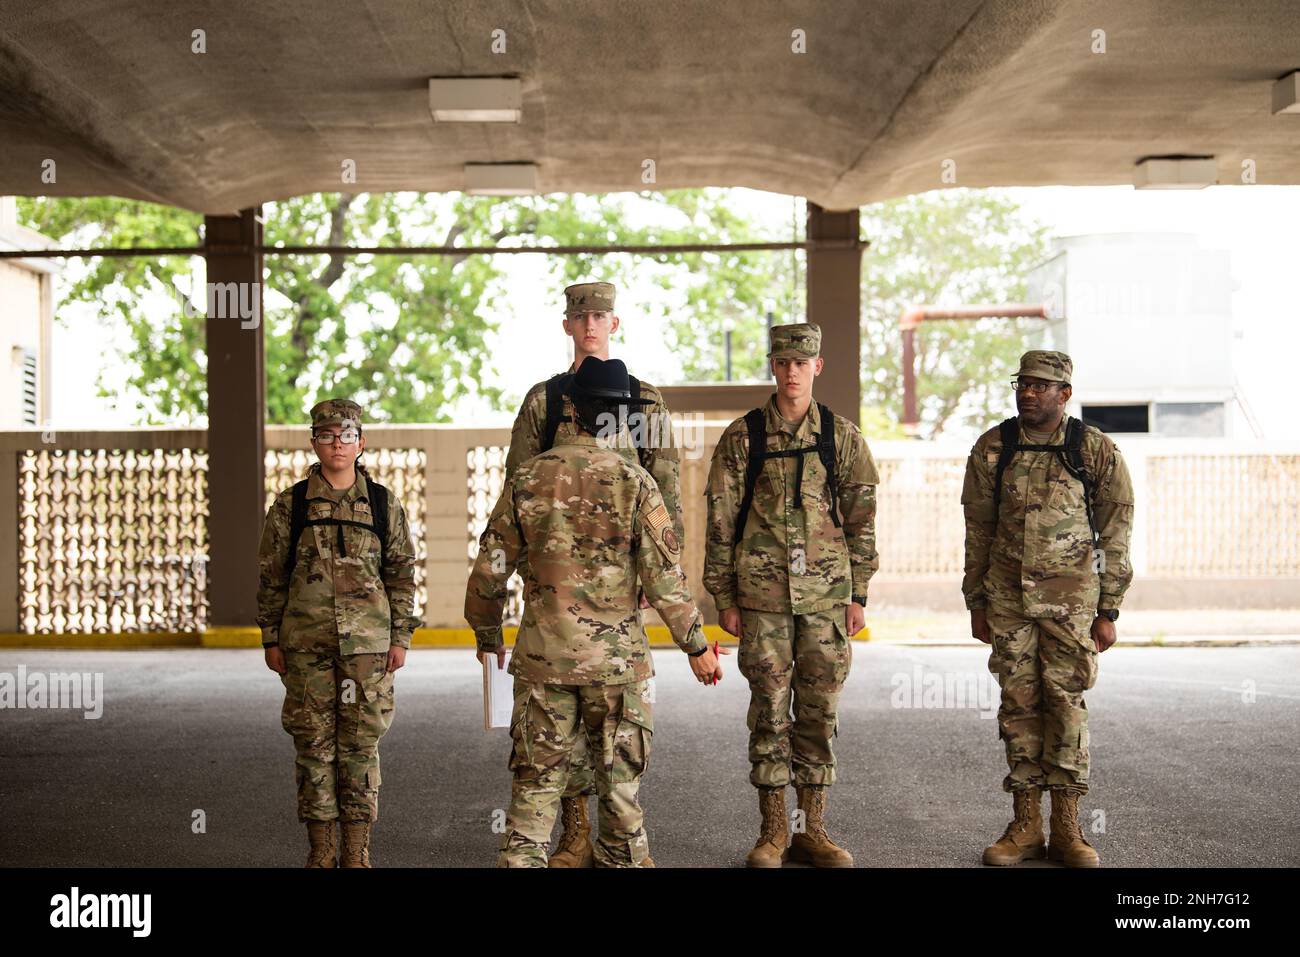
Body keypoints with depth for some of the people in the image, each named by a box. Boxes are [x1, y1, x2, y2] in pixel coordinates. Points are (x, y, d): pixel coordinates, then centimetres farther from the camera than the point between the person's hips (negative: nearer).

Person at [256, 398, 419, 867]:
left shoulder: (384, 504, 6)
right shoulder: (290, 505, 4)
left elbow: (402, 573, 8)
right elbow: (271, 576, 7)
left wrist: (401, 637, 3)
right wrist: (271, 640, 4)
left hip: (368, 642, 0)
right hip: (306, 642, 0)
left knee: (361, 744, 2)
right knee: (314, 743, 4)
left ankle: (357, 850, 10)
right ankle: (321, 849, 13)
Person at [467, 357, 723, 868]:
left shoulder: (526, 477, 0)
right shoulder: (633, 481, -7)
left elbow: (491, 567, 4)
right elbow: (663, 575, -8)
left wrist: (487, 634, 20)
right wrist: (695, 643, 3)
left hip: (542, 653, 2)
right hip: (617, 655, -1)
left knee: (536, 781, 8)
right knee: (619, 782, 11)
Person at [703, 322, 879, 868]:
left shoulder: (843, 437, 5)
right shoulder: (742, 437, 1)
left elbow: (861, 520, 7)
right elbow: (721, 521, 2)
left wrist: (858, 594, 2)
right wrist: (723, 596, -1)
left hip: (826, 592, 1)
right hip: (762, 593, -1)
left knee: (820, 710, 5)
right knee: (769, 711, 3)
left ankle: (813, 831, 14)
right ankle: (772, 833, 11)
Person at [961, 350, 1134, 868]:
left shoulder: (1097, 450, -4)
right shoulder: (991, 449, 3)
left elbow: (1114, 536, 0)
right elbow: (977, 530, 9)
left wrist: (1108, 611, -2)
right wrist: (976, 602, 9)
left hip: (1070, 594, -2)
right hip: (1008, 593, 2)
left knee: (1065, 702, -2)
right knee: (1019, 704, 4)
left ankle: (1066, 829, 7)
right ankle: (1025, 826, 12)